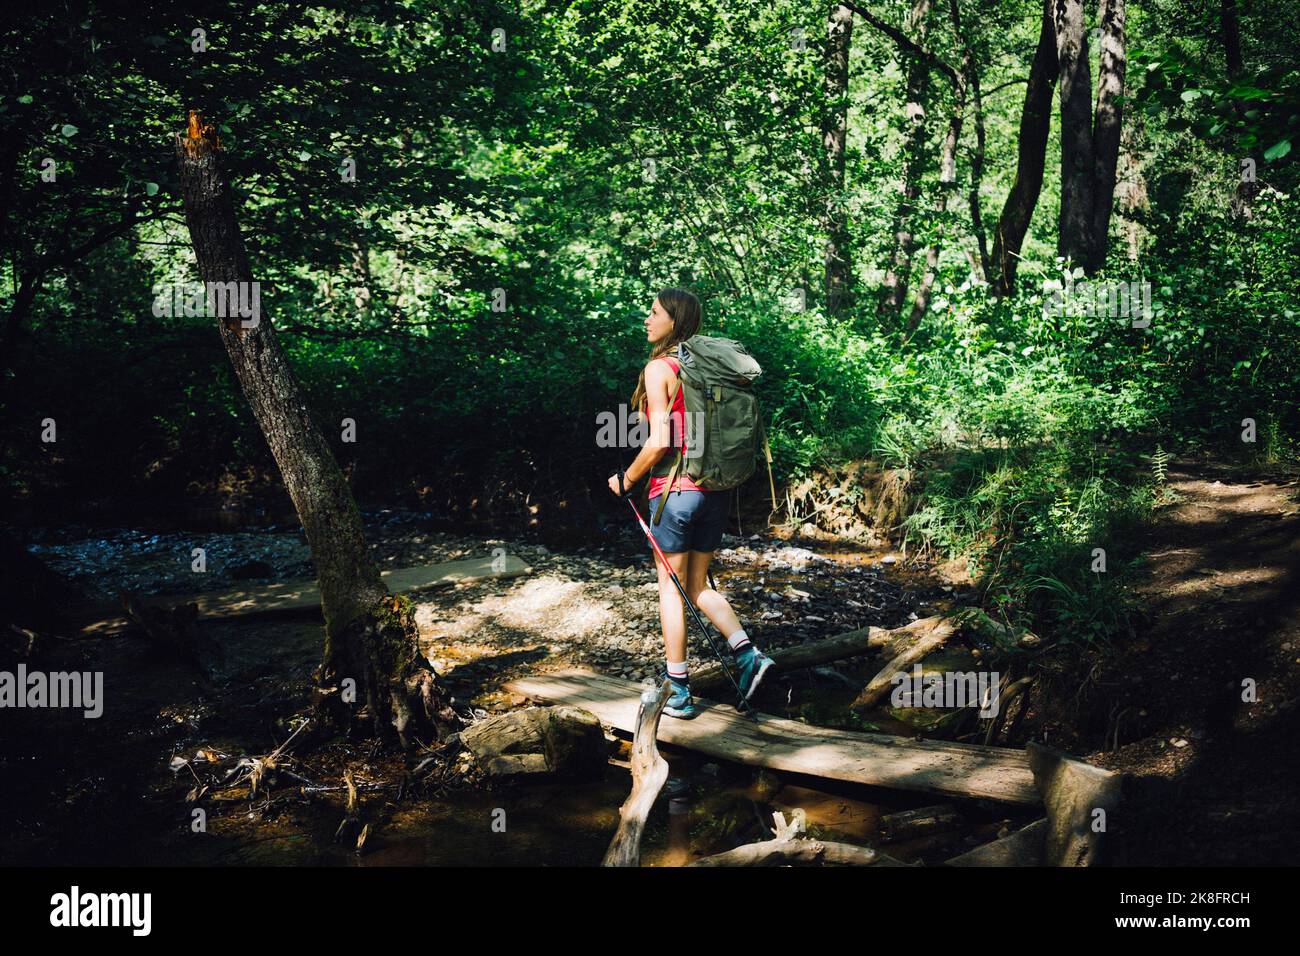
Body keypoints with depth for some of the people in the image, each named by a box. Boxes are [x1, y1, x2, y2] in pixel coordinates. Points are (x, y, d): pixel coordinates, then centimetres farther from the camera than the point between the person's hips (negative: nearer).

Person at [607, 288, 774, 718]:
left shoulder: (659, 368, -11)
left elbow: (659, 441, -17)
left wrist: (627, 479, -4)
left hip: (675, 490, -7)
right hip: (714, 490, 7)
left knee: (671, 589, 4)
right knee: (698, 586, 17)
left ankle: (678, 693, 9)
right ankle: (748, 654, 1)